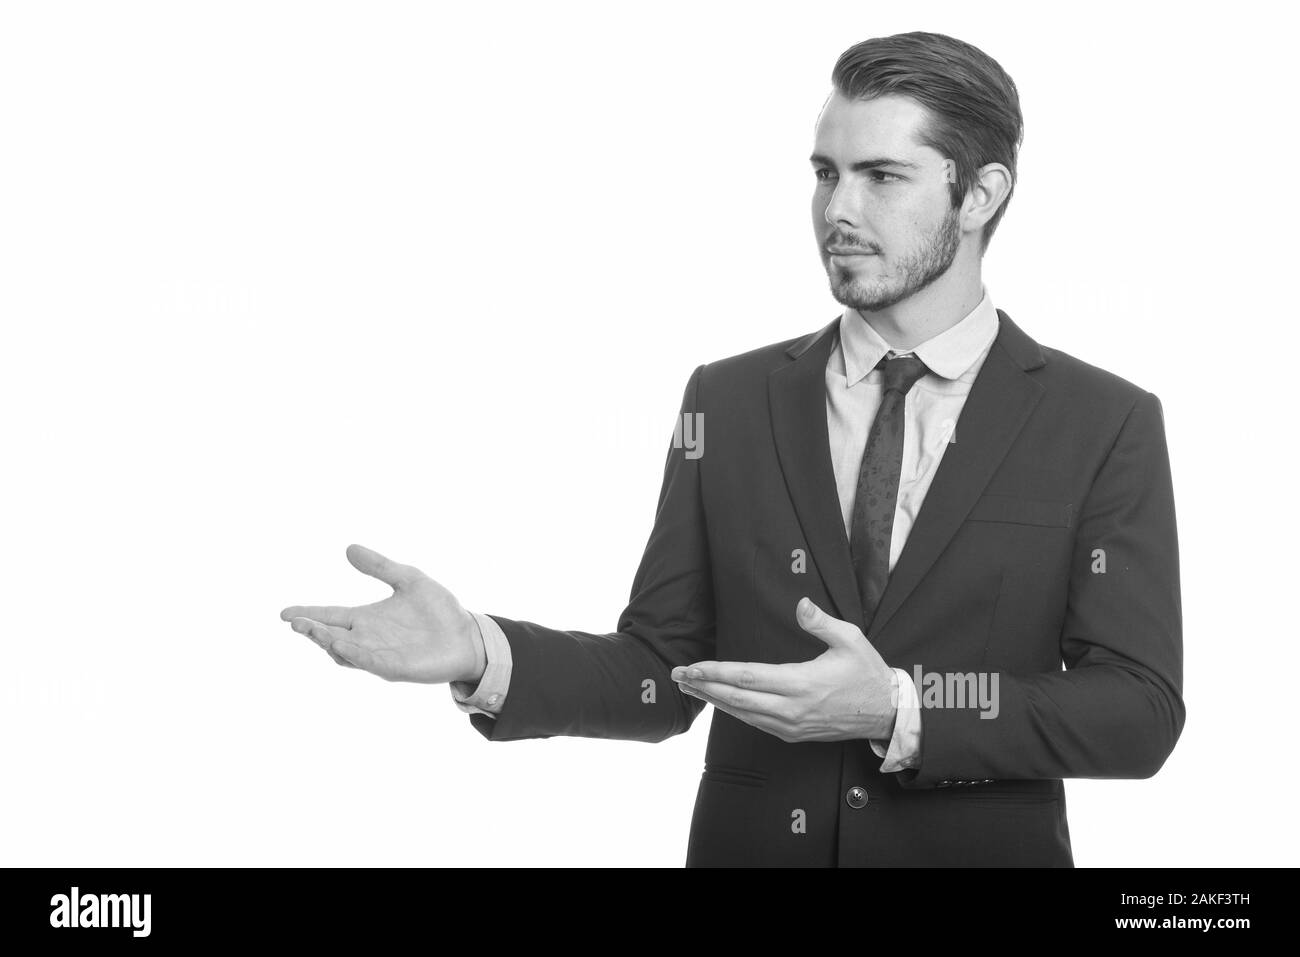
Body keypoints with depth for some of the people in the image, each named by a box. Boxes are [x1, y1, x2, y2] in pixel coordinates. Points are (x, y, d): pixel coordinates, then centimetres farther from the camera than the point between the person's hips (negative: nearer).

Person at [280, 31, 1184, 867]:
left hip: (985, 847, -2)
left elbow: (1139, 710, -12)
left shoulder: (1106, 424, -8)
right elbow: (662, 673, -2)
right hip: (748, 842, 2)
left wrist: (900, 711, -24)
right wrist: (484, 652, -19)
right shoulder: (730, 401, -1)